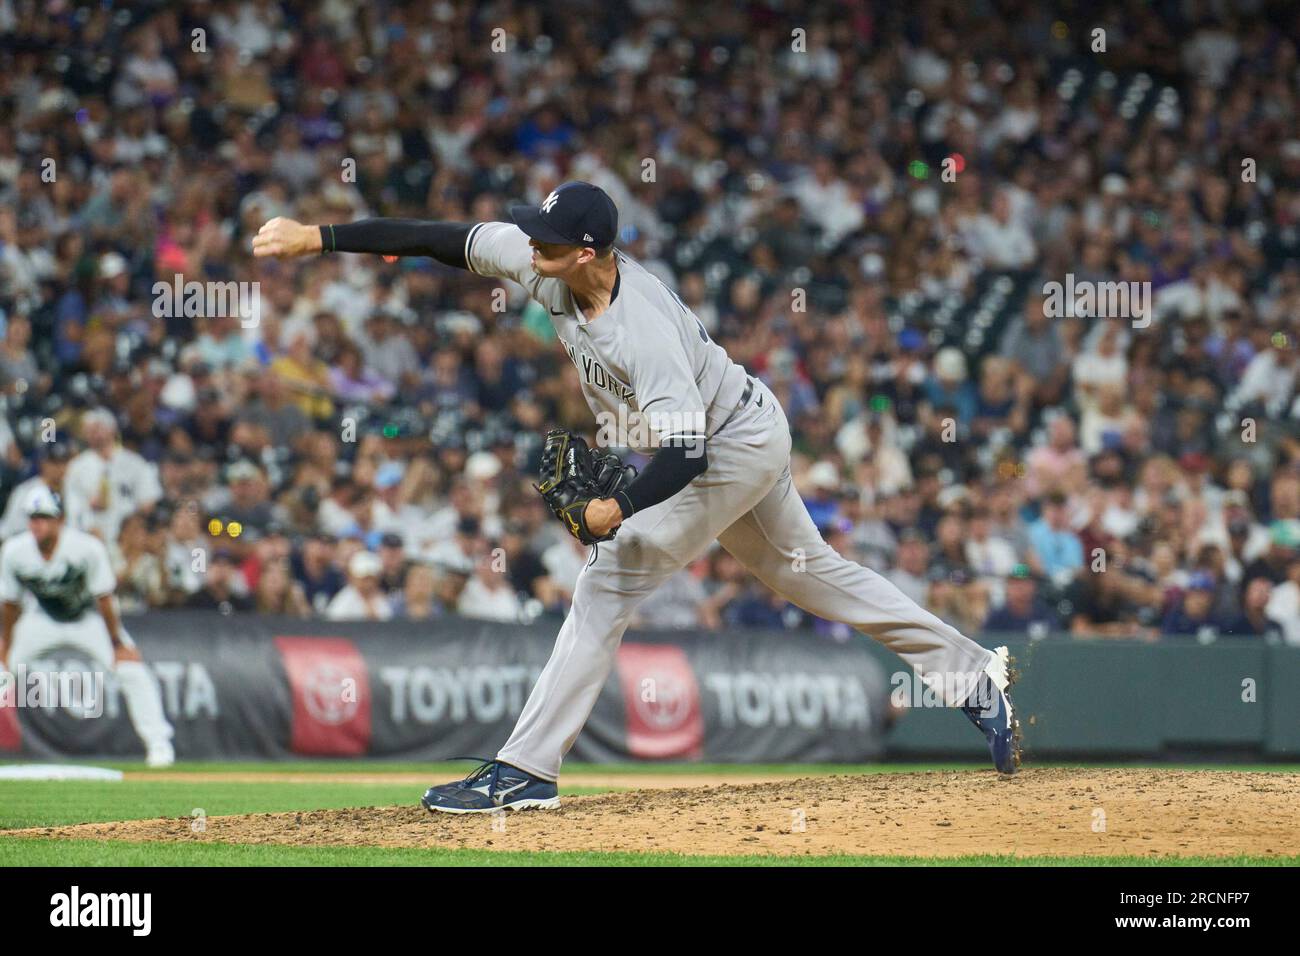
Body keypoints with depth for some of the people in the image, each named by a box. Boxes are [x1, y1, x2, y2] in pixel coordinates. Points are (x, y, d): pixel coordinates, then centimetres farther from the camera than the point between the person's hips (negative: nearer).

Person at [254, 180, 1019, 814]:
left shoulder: (642, 332, -37)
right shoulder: (553, 266, -15)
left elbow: (686, 452, -40)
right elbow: (444, 240, -13)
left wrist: (619, 510, -47)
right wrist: (319, 237, -16)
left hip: (735, 449, -10)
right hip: (747, 439, 10)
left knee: (609, 584, -12)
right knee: (807, 571, 20)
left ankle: (527, 770, -11)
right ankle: (976, 679, 28)